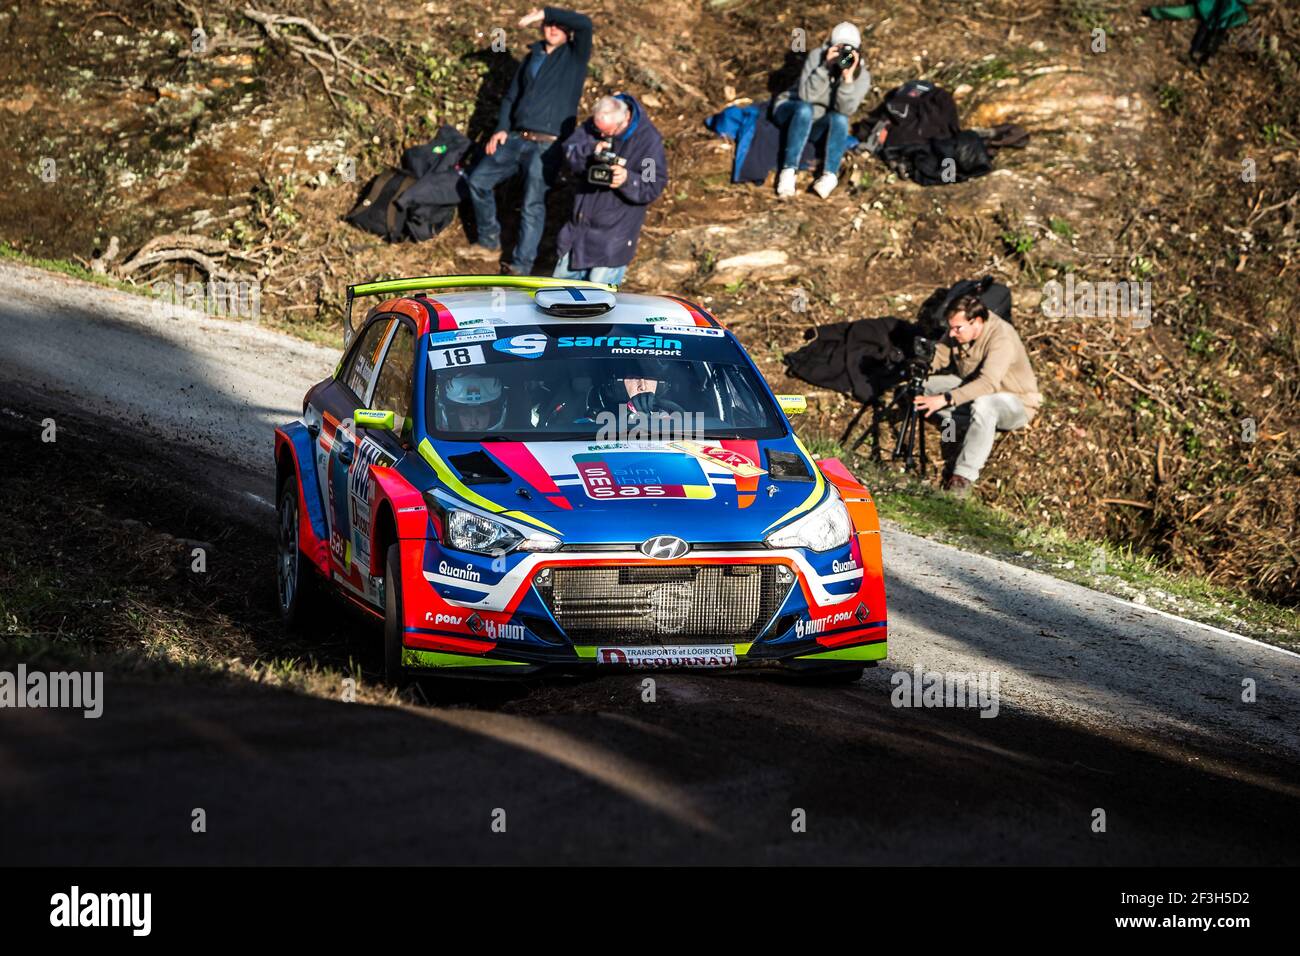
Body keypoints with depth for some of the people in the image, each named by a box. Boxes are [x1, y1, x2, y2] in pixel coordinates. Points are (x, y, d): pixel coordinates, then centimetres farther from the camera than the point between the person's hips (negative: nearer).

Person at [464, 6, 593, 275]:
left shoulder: (575, 57, 0)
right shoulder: (532, 58, 16)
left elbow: (584, 24, -19)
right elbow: (512, 97, 20)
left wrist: (545, 12, -16)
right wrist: (502, 129, 4)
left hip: (547, 146, -6)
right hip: (517, 139, 6)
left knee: (533, 204, -11)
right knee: (478, 180, 7)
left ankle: (521, 268, -8)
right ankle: (489, 244, 22)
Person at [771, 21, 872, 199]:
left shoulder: (862, 76, -11)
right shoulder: (817, 56, -16)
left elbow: (845, 110, -24)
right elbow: (805, 95, -25)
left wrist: (847, 78, -35)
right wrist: (825, 68, -33)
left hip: (819, 126, 2)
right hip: (792, 112, -2)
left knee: (840, 118, -31)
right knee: (805, 108, -36)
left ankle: (830, 175, -38)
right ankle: (788, 171, -36)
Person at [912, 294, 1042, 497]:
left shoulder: (1001, 338, -31)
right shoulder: (959, 331, -9)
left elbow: (988, 383, -41)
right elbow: (938, 358, -1)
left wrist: (945, 399, -49)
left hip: (1016, 402, -8)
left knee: (982, 405, -41)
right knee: (926, 386, -11)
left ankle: (964, 476, -36)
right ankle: (983, 432, -6)